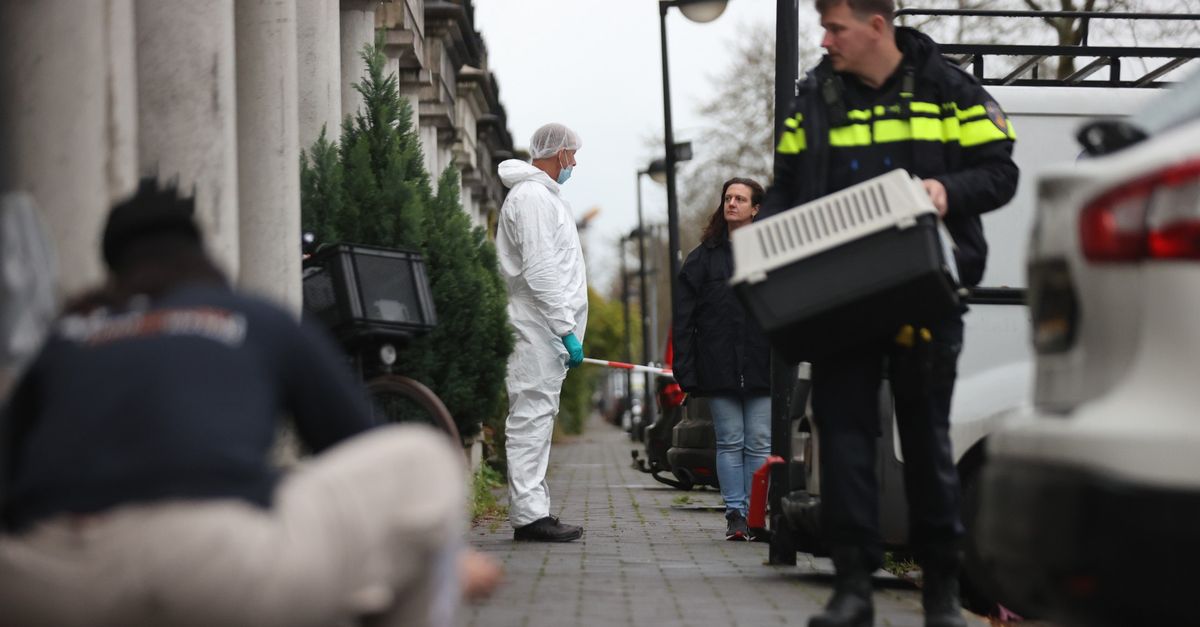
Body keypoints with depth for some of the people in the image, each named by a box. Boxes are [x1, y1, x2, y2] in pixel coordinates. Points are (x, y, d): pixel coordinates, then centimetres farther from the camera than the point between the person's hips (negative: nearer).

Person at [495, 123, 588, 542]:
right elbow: (540, 271, -19)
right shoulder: (532, 197, -12)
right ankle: (529, 514, -12)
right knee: (531, 417, -11)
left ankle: (533, 511, 14)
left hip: (544, 331, 11)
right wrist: (566, 330, -21)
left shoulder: (543, 195, 22)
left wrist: (566, 328, 20)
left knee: (537, 419, 11)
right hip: (538, 328, -11)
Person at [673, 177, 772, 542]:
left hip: (762, 366, -1)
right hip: (719, 368, 1)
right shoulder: (704, 257, 9)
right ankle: (734, 515, 5)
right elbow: (683, 318, 7)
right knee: (730, 442, 2)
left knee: (759, 443, -1)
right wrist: (686, 371, -2)